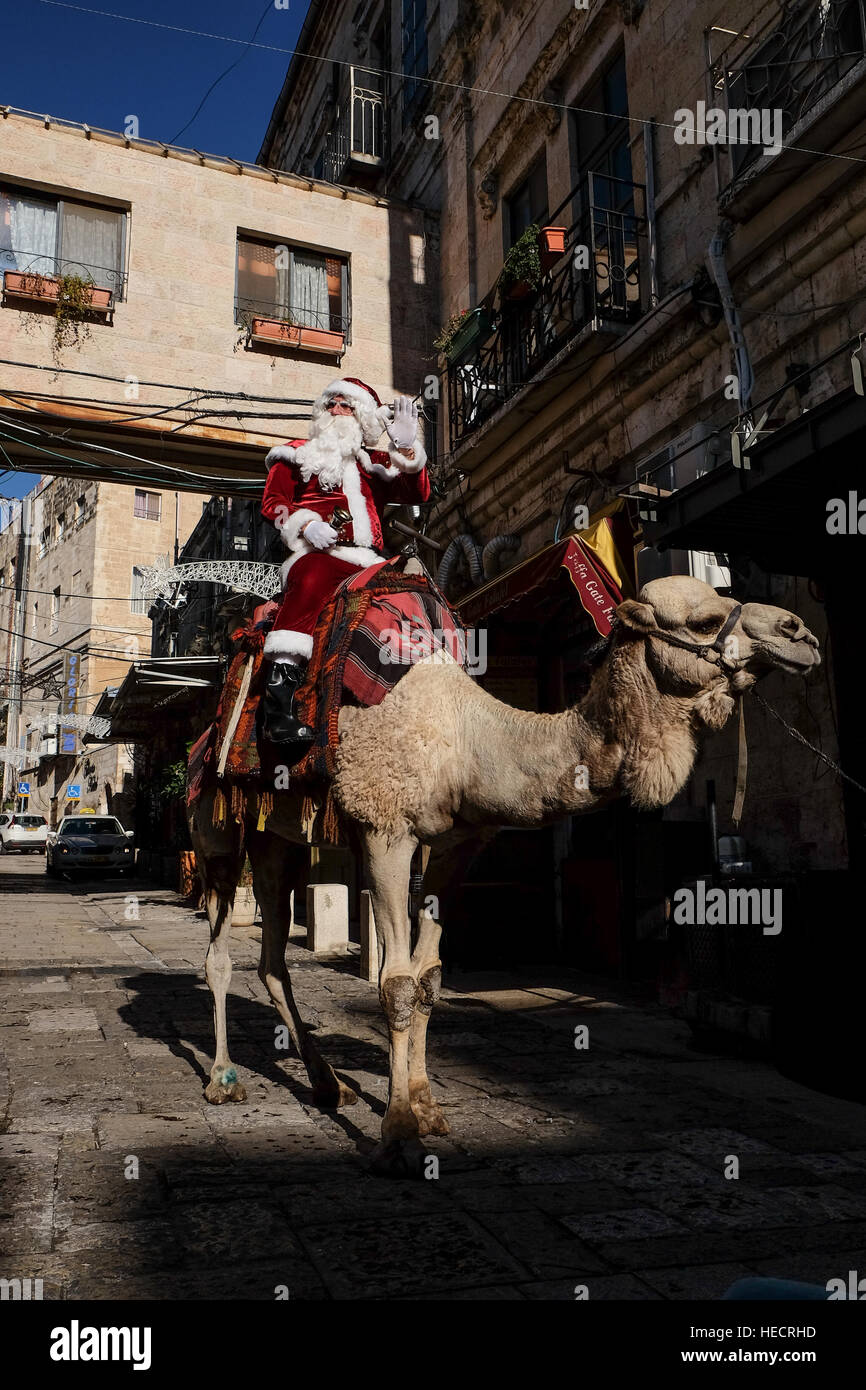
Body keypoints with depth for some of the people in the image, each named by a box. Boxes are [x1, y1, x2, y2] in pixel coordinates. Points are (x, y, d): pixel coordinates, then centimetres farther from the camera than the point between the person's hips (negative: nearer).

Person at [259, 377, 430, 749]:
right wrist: (306, 524, -8)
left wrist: (405, 444, 4)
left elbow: (417, 493, 18)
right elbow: (272, 501, 12)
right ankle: (279, 696, -48)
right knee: (313, 579, -39)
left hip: (367, 561, 4)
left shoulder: (375, 464, 31)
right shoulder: (296, 455, 26)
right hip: (317, 554, -4)